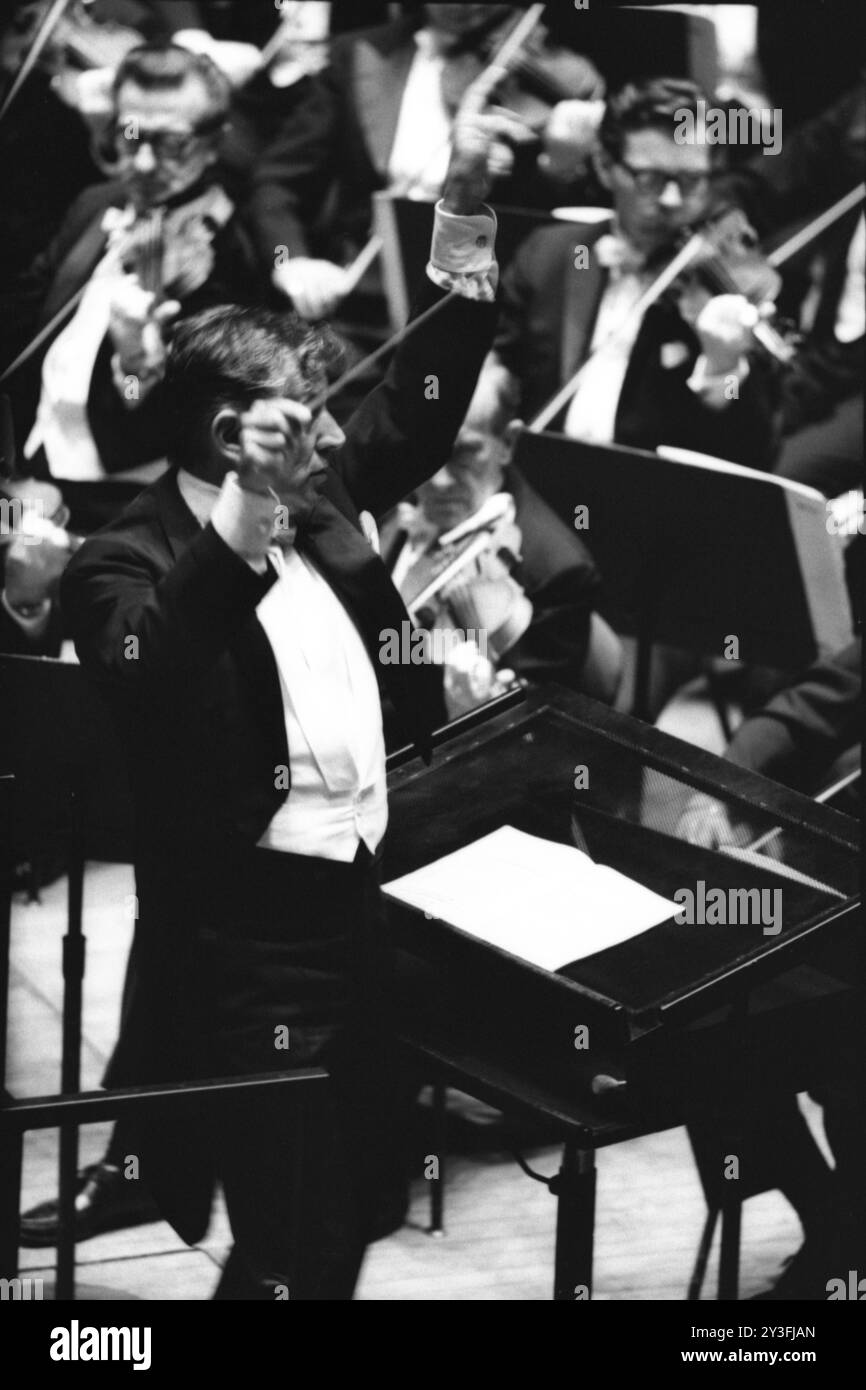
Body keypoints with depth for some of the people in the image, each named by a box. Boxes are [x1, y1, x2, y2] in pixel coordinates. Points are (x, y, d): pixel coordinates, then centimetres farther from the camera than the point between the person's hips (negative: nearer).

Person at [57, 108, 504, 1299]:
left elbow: (420, 412, 19)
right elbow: (142, 684, -33)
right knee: (289, 1255, -6)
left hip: (357, 908, 8)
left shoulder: (316, 498, 9)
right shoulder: (128, 564, -14)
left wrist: (466, 208, 11)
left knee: (345, 1222, 19)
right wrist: (238, 525, -41)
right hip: (248, 942, -8)